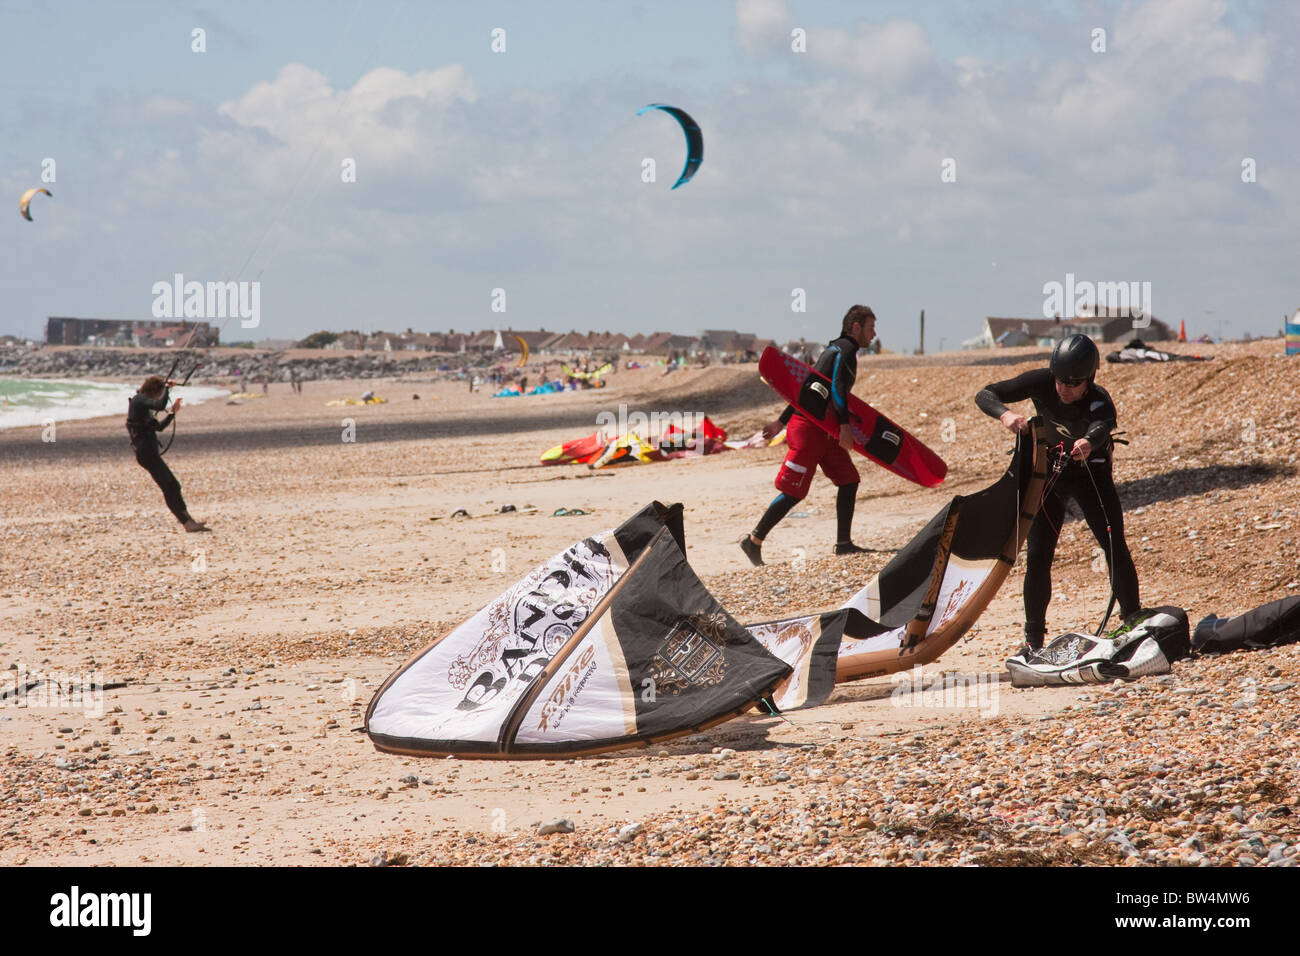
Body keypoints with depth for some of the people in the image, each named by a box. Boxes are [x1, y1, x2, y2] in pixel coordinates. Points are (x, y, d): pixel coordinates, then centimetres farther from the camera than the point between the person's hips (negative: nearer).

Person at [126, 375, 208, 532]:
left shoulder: (143, 403, 21)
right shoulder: (139, 400, -9)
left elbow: (159, 427, 29)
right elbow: (160, 405, -28)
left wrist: (172, 412, 24)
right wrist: (167, 387, -16)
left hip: (150, 452, 10)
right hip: (146, 452, -10)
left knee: (173, 486, 13)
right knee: (169, 487, -11)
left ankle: (188, 520, 16)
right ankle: (187, 523, -13)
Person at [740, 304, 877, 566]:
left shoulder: (835, 349, 21)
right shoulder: (845, 349, -9)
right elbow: (836, 387, -24)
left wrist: (781, 422, 25)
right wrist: (844, 425, -32)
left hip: (822, 429, 10)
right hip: (809, 428, -10)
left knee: (848, 480, 6)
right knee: (794, 492, -9)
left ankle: (844, 544, 9)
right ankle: (753, 541, -3)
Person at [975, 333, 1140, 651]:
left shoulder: (1099, 401, -30)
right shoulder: (1041, 383, -22)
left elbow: (1102, 427, -53)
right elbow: (985, 395, -21)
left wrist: (1089, 442, -77)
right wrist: (1005, 414, -44)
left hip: (1092, 471, -2)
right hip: (1049, 469, 2)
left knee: (1115, 546, -12)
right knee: (1037, 554, -5)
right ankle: (1033, 639, 3)